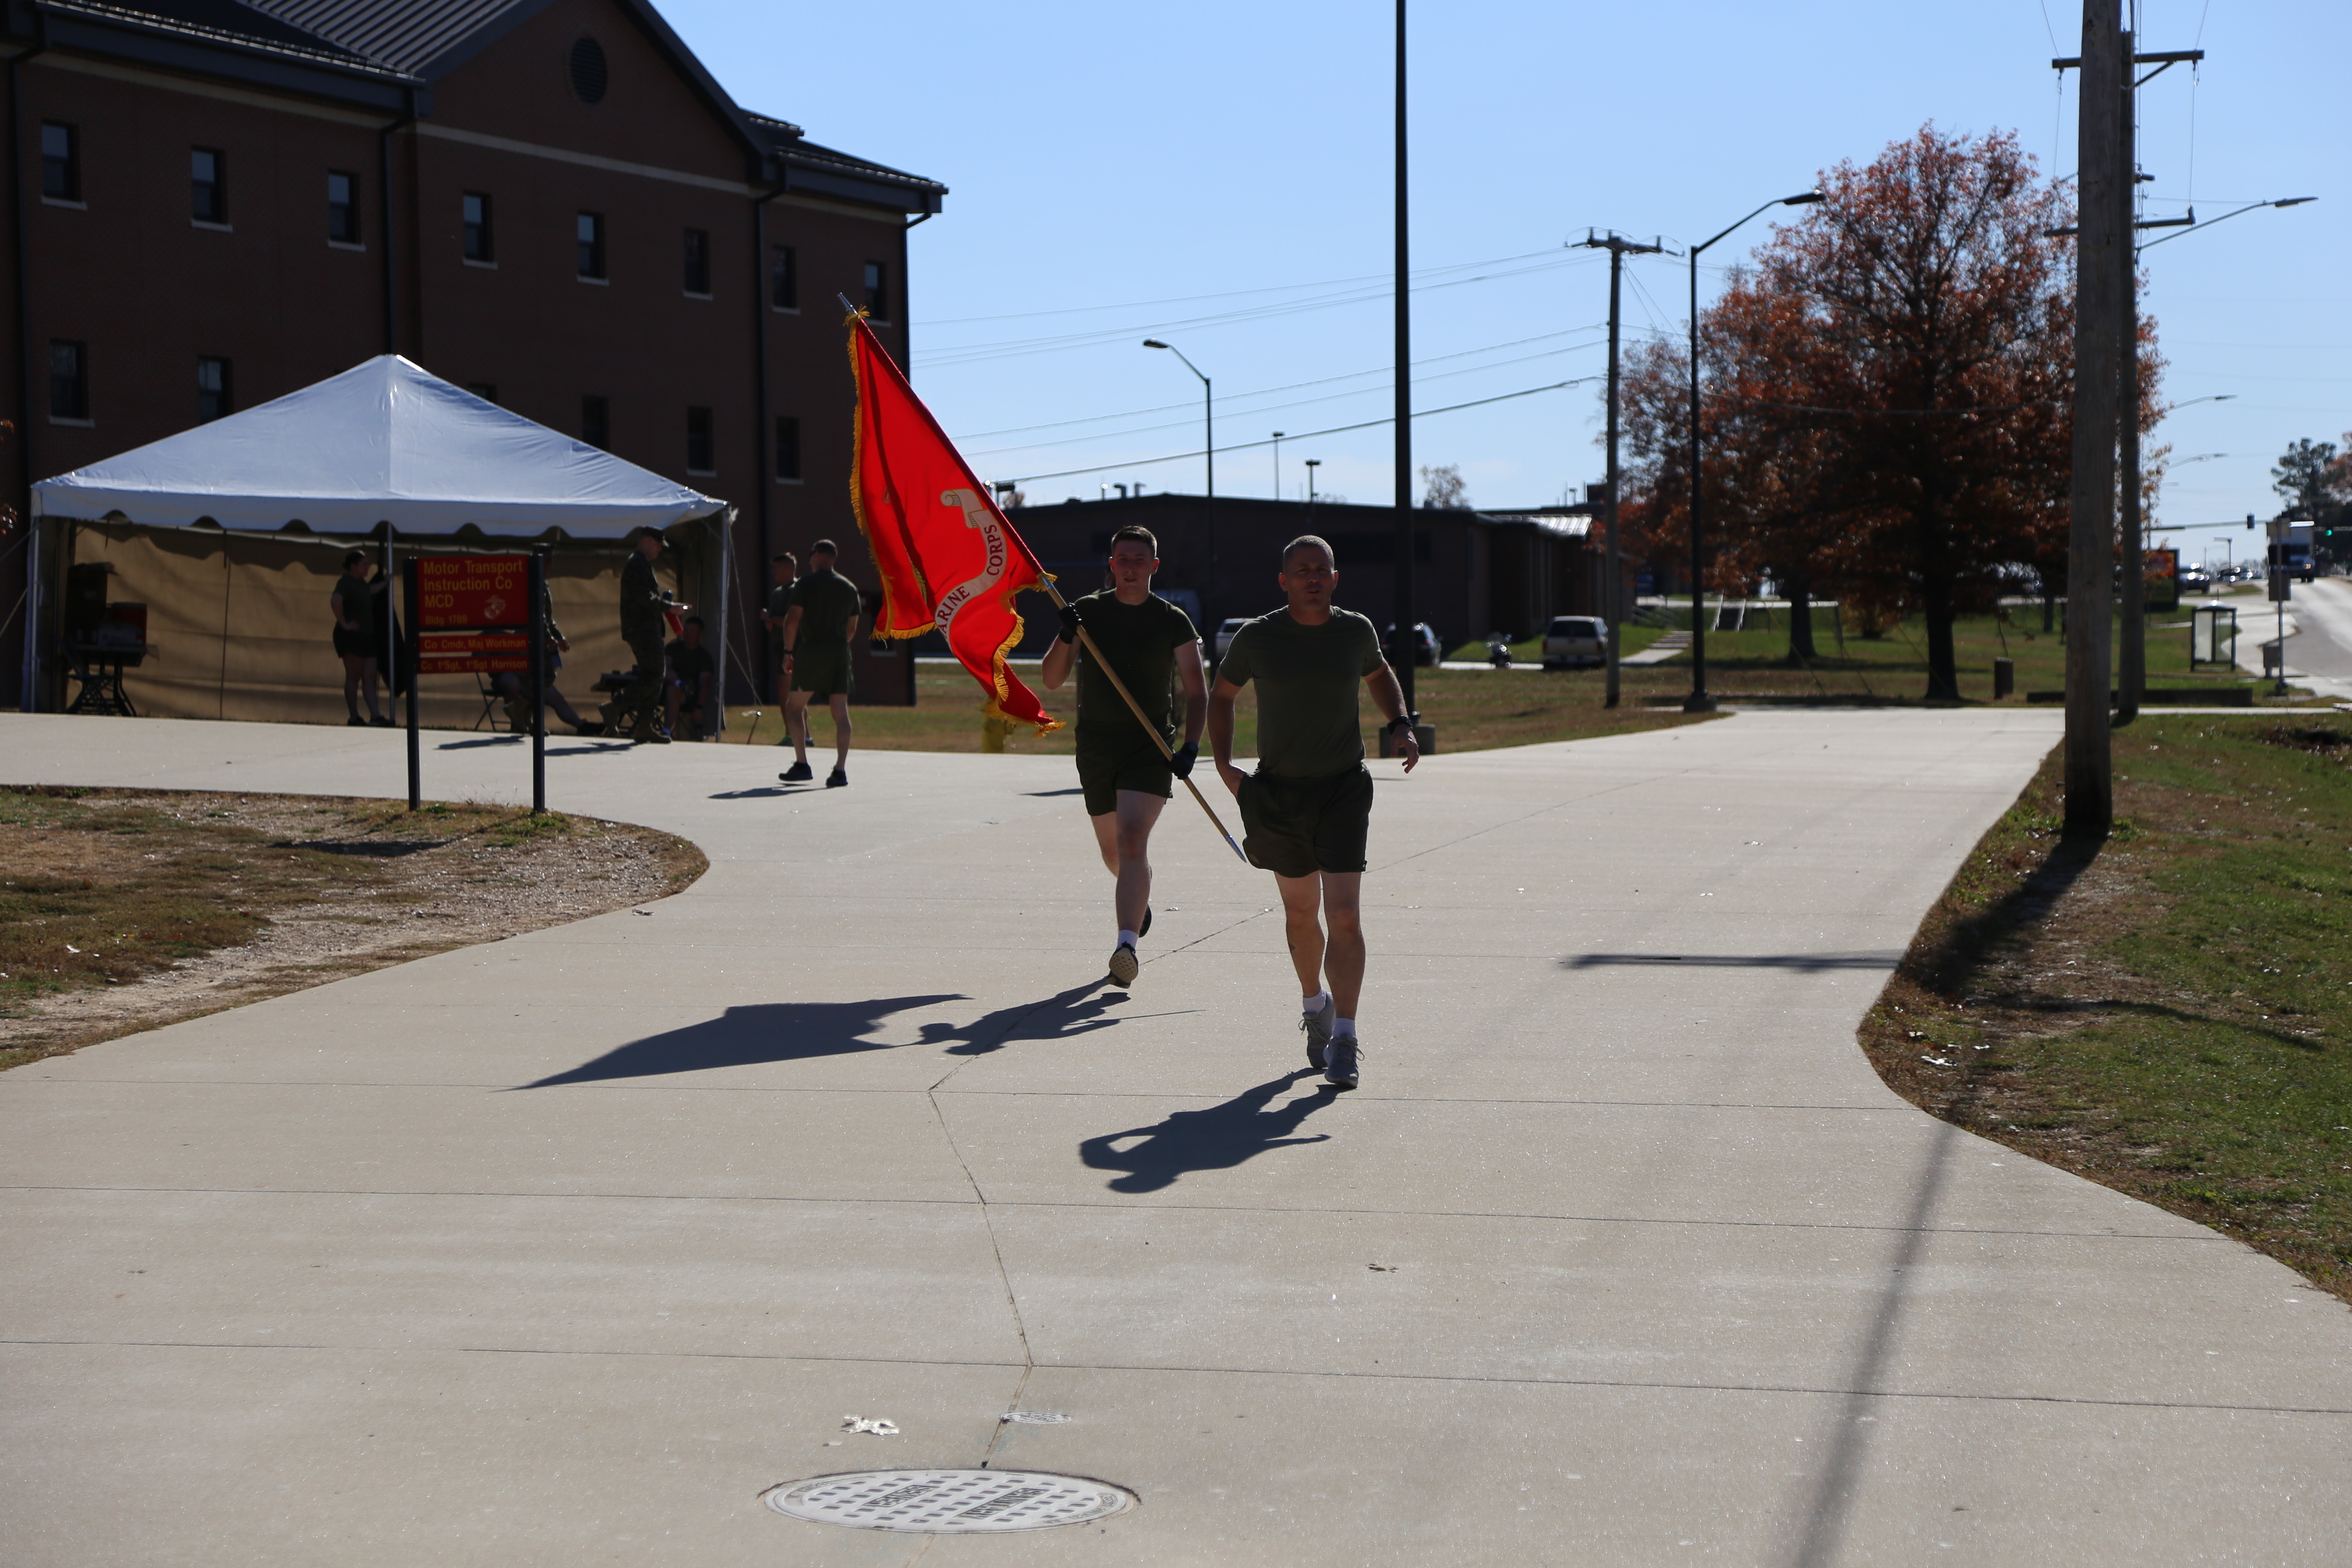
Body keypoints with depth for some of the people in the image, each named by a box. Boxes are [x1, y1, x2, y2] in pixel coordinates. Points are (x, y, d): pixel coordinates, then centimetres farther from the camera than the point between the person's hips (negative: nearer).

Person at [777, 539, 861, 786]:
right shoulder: (849, 588, 13)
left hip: (812, 651, -4)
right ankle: (840, 770, -6)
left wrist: (788, 652, -2)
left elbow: (793, 620, -8)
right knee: (841, 712, 1)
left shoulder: (806, 584, -2)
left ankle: (802, 765, -1)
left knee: (794, 706, 7)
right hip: (840, 654, 4)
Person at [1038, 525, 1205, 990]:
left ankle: (1128, 944, -27)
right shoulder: (1087, 611, 4)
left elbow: (1197, 692, 1)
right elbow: (1051, 680, 2)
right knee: (1112, 850, 15)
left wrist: (1191, 746, -13)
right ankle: (1137, 899, 48)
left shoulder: (1173, 621, -1)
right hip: (1095, 746, 3)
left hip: (1150, 747, -3)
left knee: (1133, 840, -20)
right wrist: (1065, 637, -16)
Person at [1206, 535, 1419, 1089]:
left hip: (1343, 790, -1)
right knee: (1301, 913, 14)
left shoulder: (1356, 631, 1)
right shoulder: (1257, 638, -3)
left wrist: (1401, 725, 7)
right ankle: (1315, 1004, 41)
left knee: (1344, 916, -13)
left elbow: (1378, 675, 23)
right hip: (1277, 794, 1)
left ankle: (1345, 1040, -11)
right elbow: (1221, 695, 13)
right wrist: (1223, 763, 3)